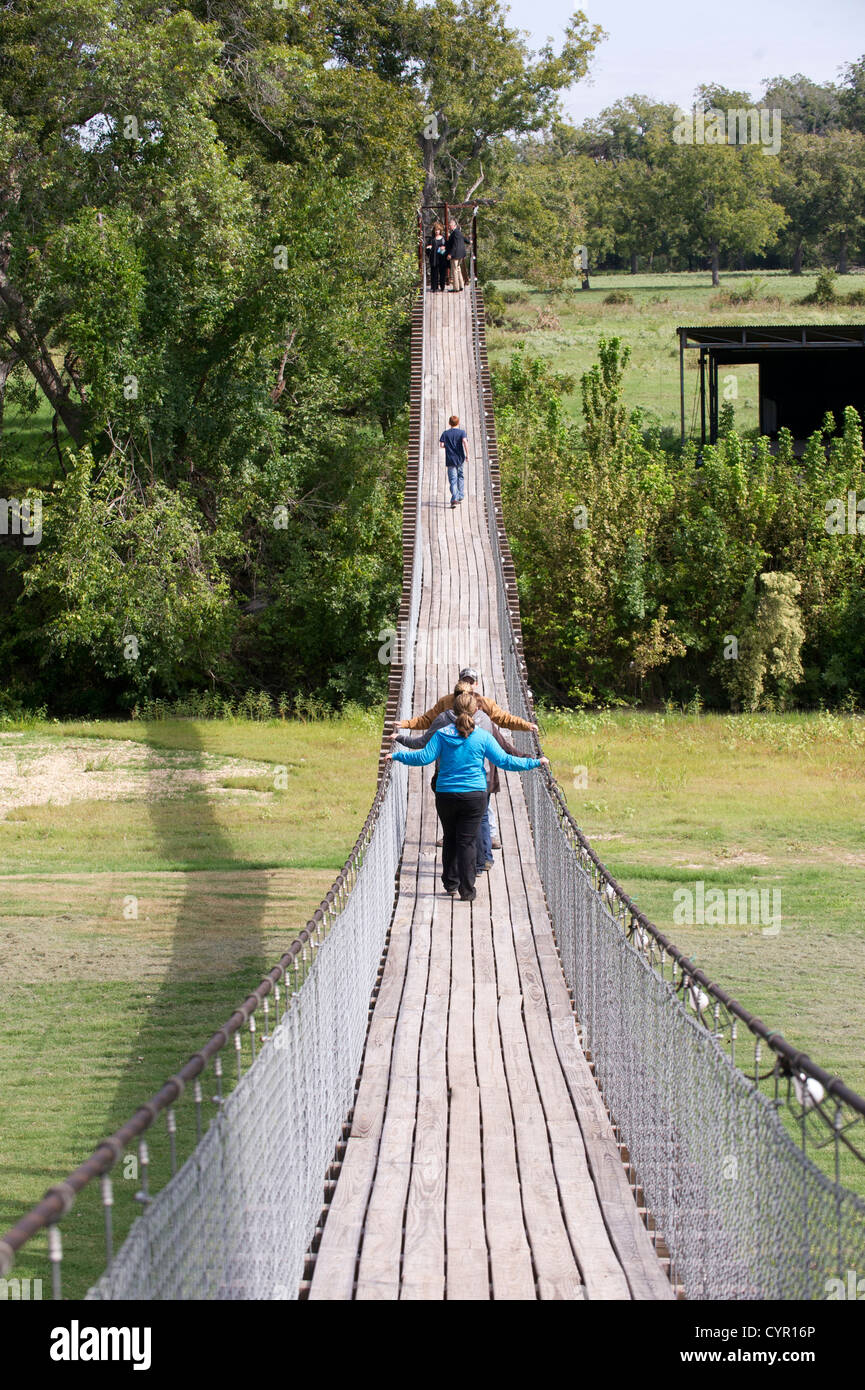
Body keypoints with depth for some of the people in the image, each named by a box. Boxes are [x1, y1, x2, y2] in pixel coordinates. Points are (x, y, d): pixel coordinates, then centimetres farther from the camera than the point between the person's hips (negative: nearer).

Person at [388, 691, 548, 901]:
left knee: (450, 839, 17)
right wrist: (535, 763, 3)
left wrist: (398, 755, 6)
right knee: (467, 841, 1)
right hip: (474, 796, -2)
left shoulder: (442, 735, -3)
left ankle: (450, 884, 24)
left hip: (445, 796, 2)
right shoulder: (483, 737, -6)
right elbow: (504, 761, -6)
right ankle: (467, 890, -1)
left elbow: (424, 757, -7)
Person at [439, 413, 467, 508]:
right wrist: (467, 454, -13)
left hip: (450, 460, -1)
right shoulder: (462, 432, -2)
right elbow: (464, 441, -20)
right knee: (460, 477, 23)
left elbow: (441, 445, -7)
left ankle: (454, 499, -18)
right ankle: (460, 496, 27)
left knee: (453, 480, -3)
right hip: (460, 459, 1)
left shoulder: (445, 433, 1)